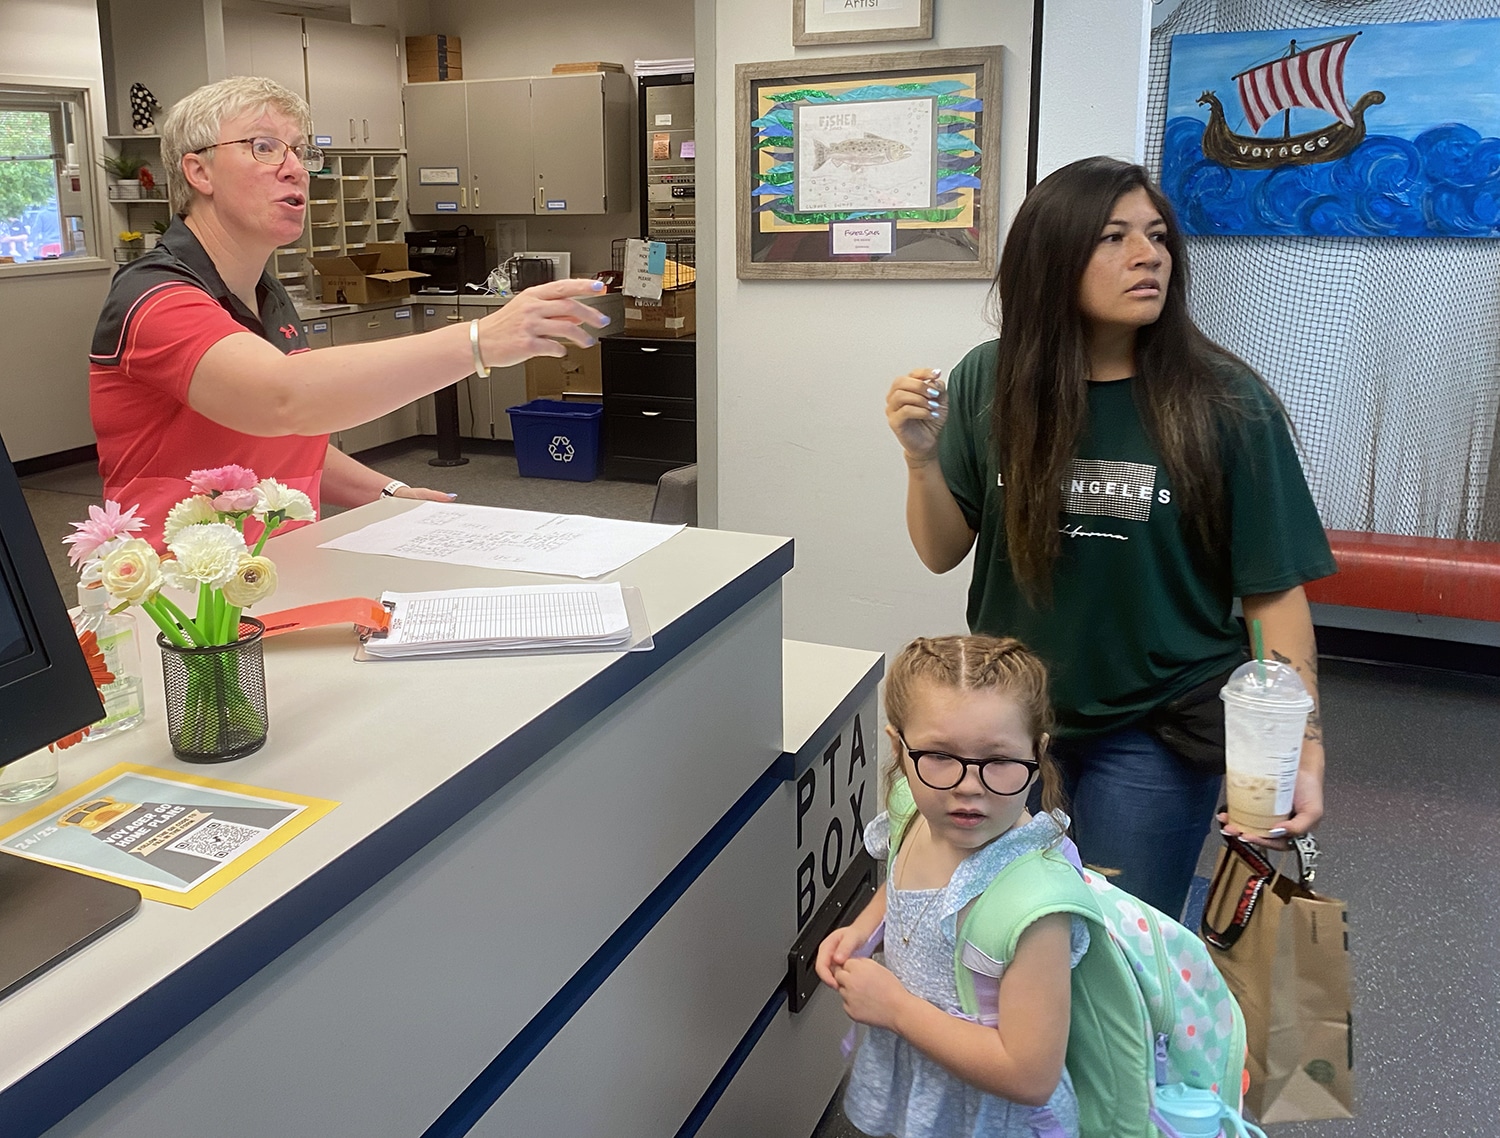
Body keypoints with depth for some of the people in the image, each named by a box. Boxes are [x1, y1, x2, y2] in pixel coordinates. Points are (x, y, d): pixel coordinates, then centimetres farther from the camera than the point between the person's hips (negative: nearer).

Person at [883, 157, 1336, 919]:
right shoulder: (990, 383, -7)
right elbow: (943, 553, -2)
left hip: (1157, 734, -2)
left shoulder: (1226, 403, -14)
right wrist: (922, 456, -19)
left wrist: (1303, 753, -18)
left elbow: (1274, 593, -10)